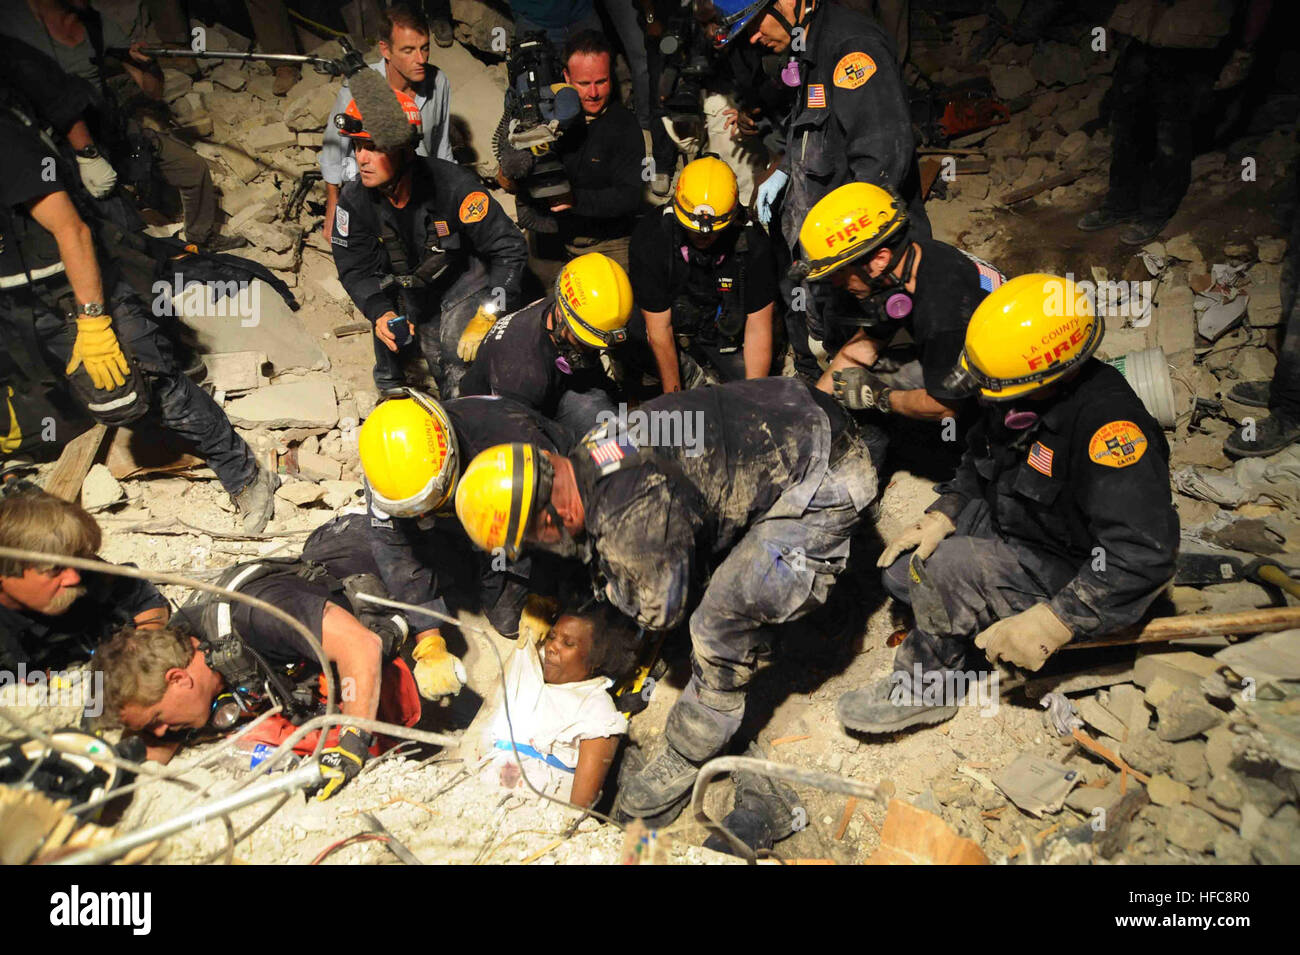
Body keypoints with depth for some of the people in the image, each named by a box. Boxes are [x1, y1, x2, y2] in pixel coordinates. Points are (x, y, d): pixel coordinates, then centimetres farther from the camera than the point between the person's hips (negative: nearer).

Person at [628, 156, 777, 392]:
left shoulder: (753, 245, -21)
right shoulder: (651, 239, -25)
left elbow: (758, 330, -17)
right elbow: (659, 329, -21)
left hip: (727, 335, 0)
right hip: (676, 330, 1)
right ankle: (688, 369, 7)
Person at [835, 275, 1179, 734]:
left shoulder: (1108, 422, -33)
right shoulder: (1016, 391, -8)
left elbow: (1143, 555, -35)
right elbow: (980, 461, 12)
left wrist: (1052, 624, -35)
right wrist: (942, 515, -5)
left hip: (1075, 573, -8)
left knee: (947, 568, -27)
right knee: (900, 570, 1)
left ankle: (927, 687, -5)